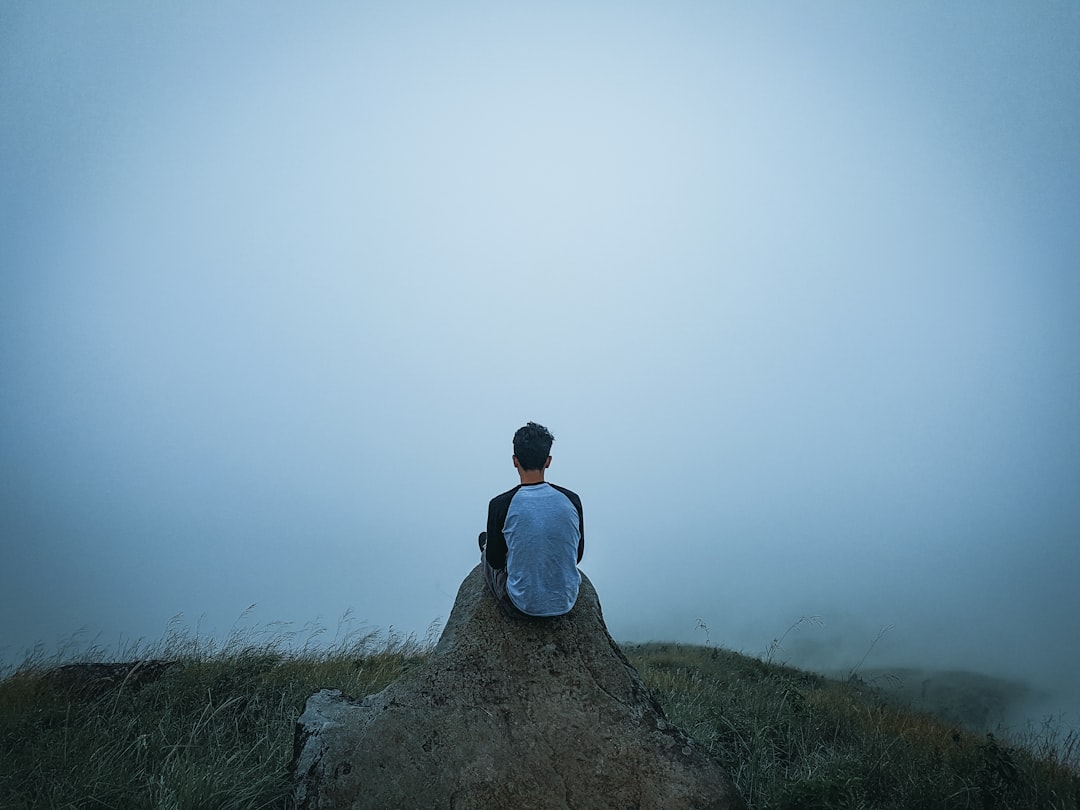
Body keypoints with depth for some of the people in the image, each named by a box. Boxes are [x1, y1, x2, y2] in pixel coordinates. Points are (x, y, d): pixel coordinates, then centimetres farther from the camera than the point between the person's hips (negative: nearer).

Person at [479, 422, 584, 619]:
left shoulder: (500, 505, -18)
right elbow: (577, 555, 3)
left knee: (486, 542, 27)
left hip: (521, 607, -3)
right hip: (566, 603, 3)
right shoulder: (571, 500, -10)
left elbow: (496, 561, -5)